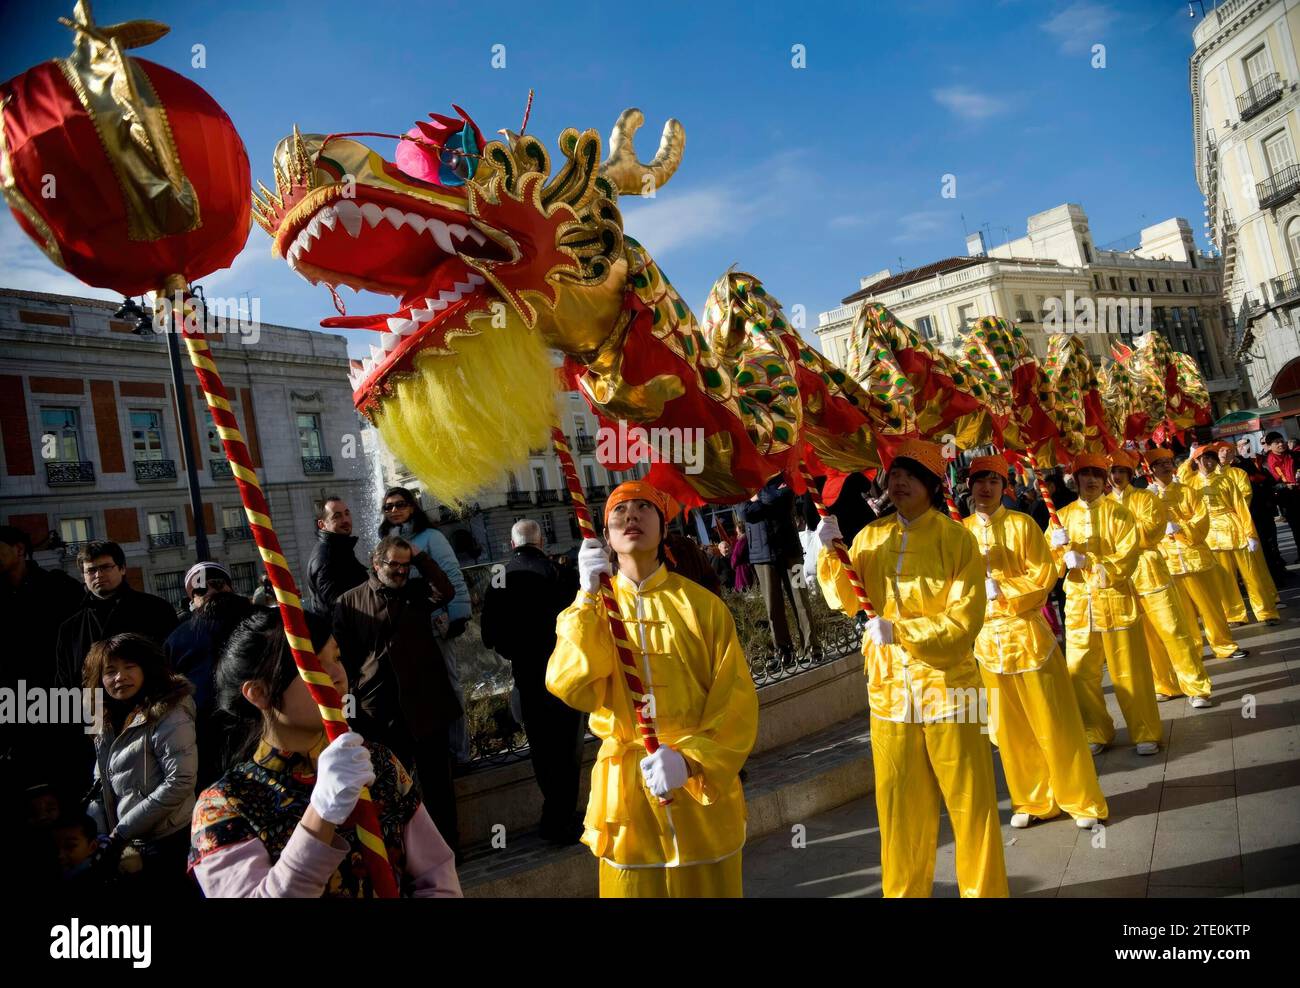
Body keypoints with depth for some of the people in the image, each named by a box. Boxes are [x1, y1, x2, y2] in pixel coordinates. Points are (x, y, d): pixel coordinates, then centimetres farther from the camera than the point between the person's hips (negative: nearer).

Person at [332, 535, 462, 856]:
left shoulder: (417, 592, 7)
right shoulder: (349, 602, 2)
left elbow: (445, 592, -13)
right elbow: (343, 656, 3)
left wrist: (420, 557, -8)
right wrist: (351, 696, -2)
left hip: (426, 705, 1)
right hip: (381, 709, -1)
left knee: (437, 781, 10)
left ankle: (448, 844, 22)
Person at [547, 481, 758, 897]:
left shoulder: (701, 604, -6)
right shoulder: (588, 609, 2)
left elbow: (737, 702, -7)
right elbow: (573, 689, -14)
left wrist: (690, 758, -20)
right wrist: (588, 597, -18)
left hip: (702, 792, -1)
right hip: (625, 792, 1)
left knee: (708, 889, 13)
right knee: (632, 887, 13)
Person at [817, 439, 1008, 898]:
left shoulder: (957, 538, -9)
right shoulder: (871, 536, 5)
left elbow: (964, 621, -14)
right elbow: (846, 602, -1)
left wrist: (900, 631, -23)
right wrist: (830, 552, -15)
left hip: (946, 686, -3)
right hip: (889, 689, 4)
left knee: (969, 803, 6)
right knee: (899, 806, 14)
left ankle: (983, 890, 24)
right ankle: (904, 890, 30)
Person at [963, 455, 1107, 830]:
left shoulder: (1022, 524, -5)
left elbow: (1044, 574, -9)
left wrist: (1001, 589, -18)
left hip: (1026, 631, -3)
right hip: (988, 637, 3)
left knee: (1054, 723, 3)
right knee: (1010, 728, 10)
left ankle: (1084, 802, 16)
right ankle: (1032, 802, 23)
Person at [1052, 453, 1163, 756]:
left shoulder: (1118, 512, 0)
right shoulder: (1063, 515, 8)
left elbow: (1129, 553, -9)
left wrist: (1103, 570, -23)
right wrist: (1059, 549, -18)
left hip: (1115, 600, -2)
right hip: (1078, 603, 3)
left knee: (1129, 670, 2)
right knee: (1080, 672, 4)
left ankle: (1145, 733, 16)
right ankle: (1096, 732, 19)